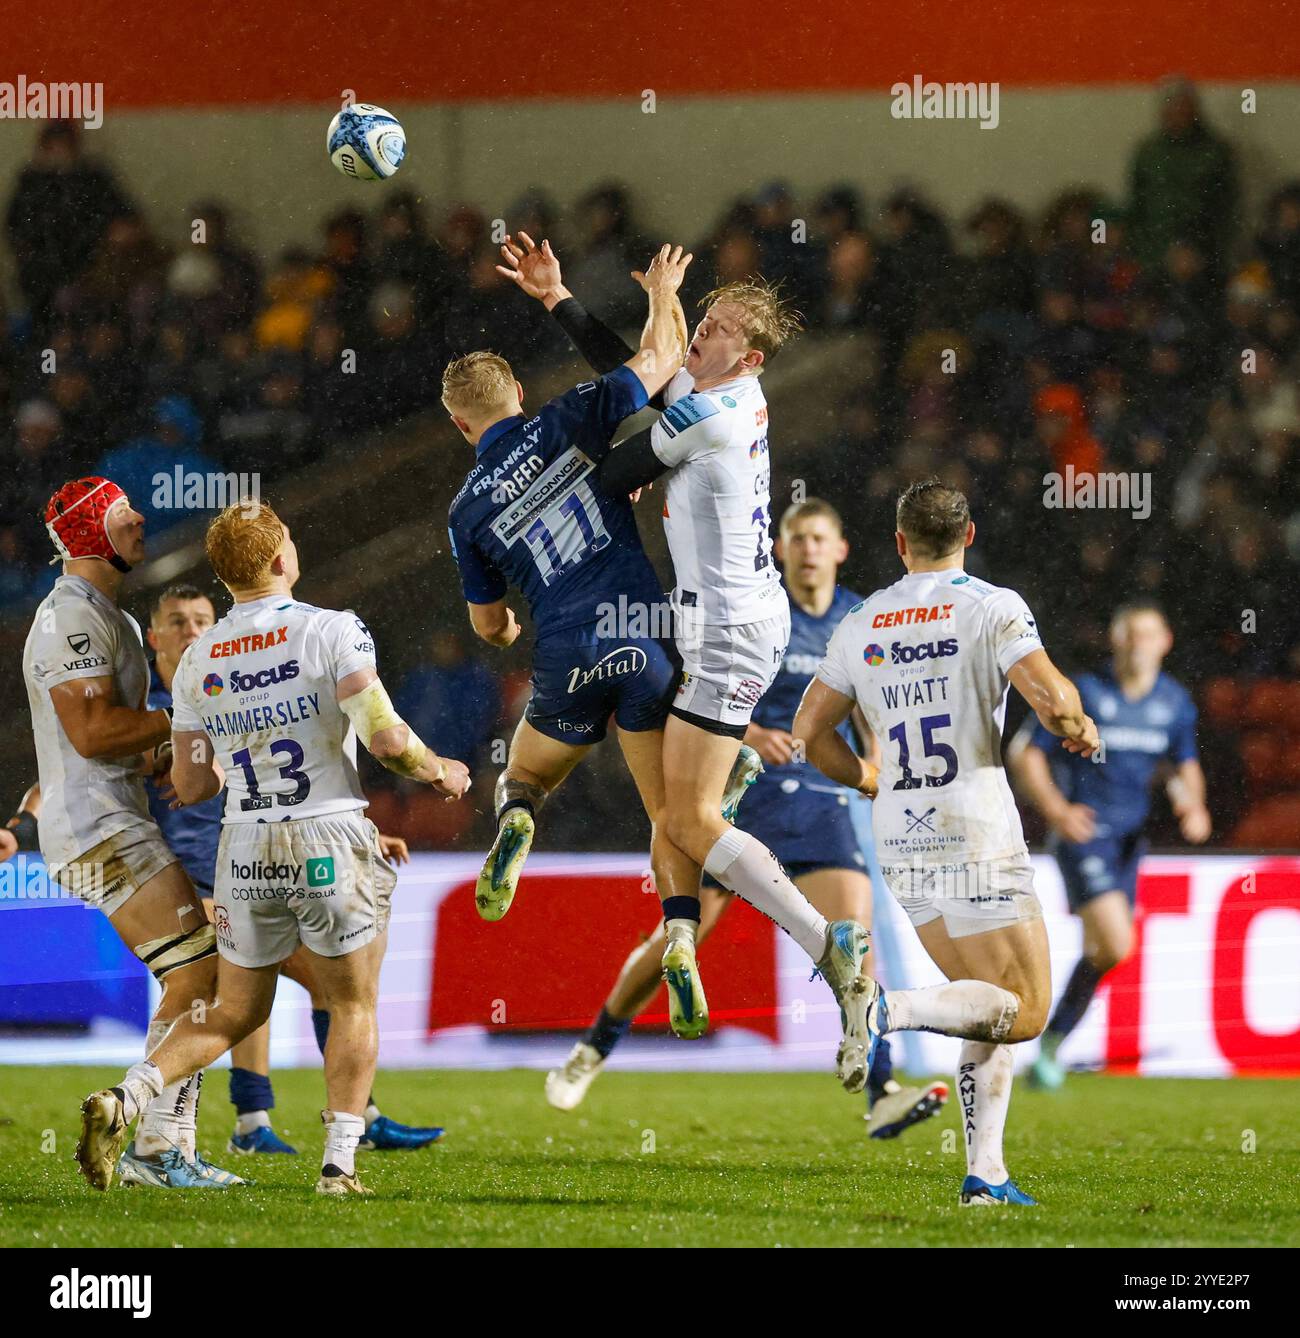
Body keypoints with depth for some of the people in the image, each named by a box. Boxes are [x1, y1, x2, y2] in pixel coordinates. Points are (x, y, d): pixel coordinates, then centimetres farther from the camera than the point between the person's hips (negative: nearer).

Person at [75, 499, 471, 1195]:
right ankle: (338, 1164, 4)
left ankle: (123, 1100, -3)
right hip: (330, 840, -4)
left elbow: (189, 785, 8)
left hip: (245, 850, 4)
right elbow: (386, 739, -16)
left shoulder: (197, 661, 5)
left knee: (234, 1013, 16)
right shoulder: (333, 632, -9)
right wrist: (439, 772, 3)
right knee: (353, 1008, 11)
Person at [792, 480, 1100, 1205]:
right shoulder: (992, 608, -7)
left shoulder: (861, 624, 9)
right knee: (1025, 1011, -3)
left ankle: (986, 1172, 5)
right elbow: (1052, 698, -19)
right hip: (977, 833, -6)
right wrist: (1082, 728, 4)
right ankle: (888, 1008, -26)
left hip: (902, 841, 6)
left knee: (992, 1011, 14)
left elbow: (810, 730, 10)